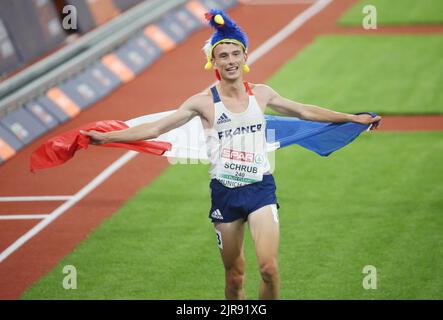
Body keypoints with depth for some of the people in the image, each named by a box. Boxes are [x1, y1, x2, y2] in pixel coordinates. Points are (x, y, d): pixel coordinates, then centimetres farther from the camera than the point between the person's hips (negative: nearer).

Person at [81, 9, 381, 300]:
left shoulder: (261, 94, 4)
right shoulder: (204, 102, -4)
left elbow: (305, 111, 18)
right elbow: (156, 128, -3)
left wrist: (352, 118, 24)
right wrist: (106, 137, -9)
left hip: (261, 189, 1)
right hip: (225, 193, -1)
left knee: (269, 268, -15)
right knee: (234, 277, 5)